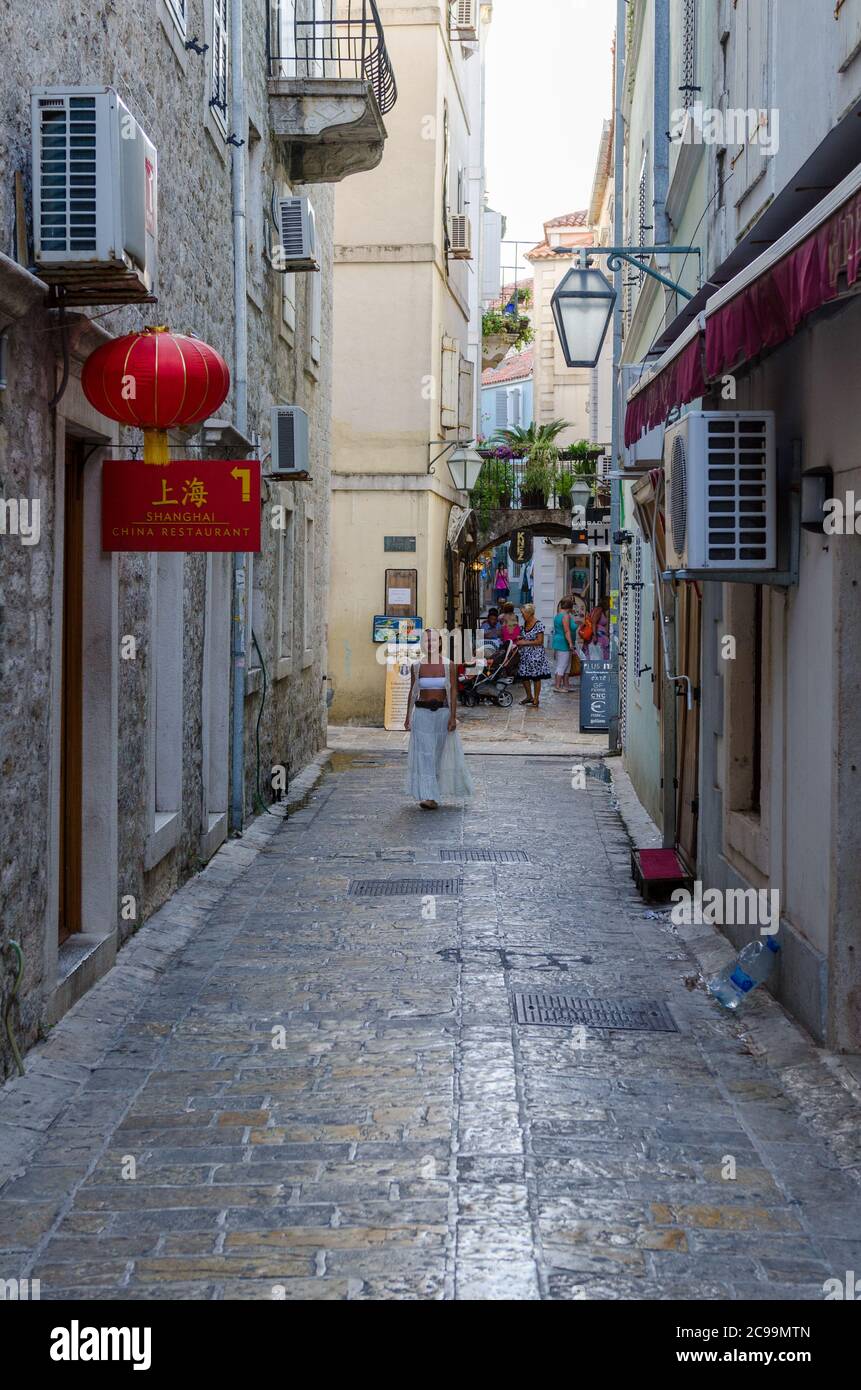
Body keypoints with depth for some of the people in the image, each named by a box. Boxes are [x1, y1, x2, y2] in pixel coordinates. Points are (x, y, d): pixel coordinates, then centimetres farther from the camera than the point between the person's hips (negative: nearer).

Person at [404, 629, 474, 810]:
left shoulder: (449, 666, -2)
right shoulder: (417, 666, 2)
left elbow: (453, 692, -3)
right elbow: (412, 692, 9)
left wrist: (453, 717, -10)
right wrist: (408, 717, 9)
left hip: (442, 712, 0)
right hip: (422, 713, 0)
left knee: (441, 753, 9)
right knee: (424, 755, -9)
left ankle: (436, 793, 27)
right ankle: (428, 796, -13)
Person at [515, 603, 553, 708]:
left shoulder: (538, 625, -12)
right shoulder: (525, 624, 11)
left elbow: (539, 641, -15)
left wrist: (525, 642, -15)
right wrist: (520, 638, 4)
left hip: (535, 654, -8)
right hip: (525, 654, 8)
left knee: (536, 677, -1)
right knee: (523, 676, 7)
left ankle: (536, 699, 8)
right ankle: (529, 697, 25)